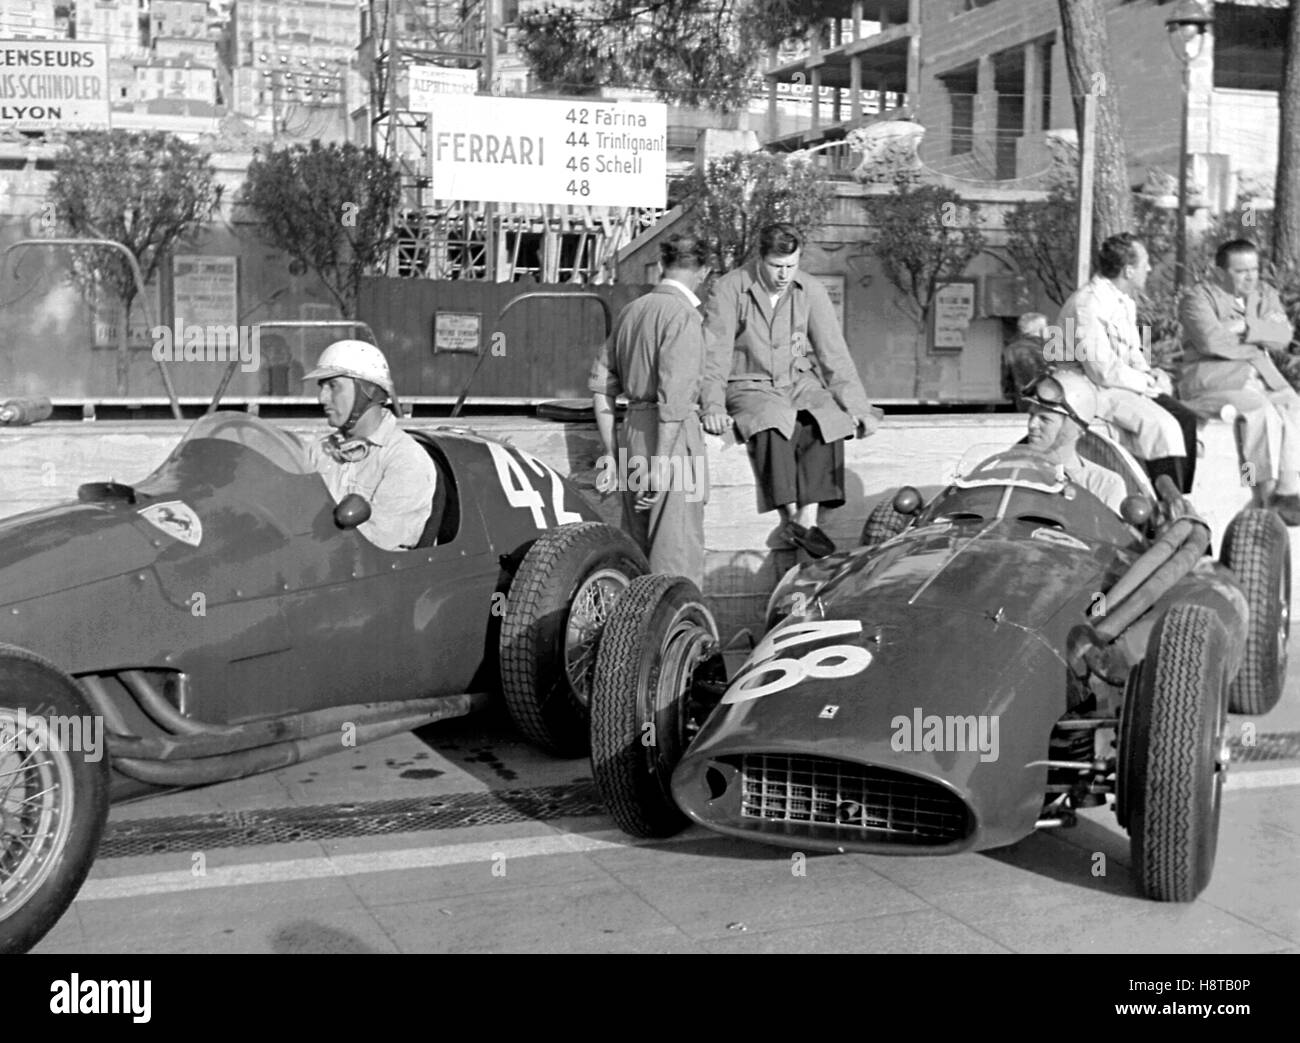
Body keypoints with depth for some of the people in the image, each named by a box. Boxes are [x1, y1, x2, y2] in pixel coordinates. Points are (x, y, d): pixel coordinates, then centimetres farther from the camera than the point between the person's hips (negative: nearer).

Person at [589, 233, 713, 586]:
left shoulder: (632, 310, 13)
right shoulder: (683, 315, -10)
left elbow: (600, 385, 15)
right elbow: (673, 397, -18)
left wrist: (612, 453, 17)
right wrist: (661, 465, -18)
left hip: (632, 429, 8)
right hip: (672, 438, -8)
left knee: (636, 554, 15)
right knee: (677, 556, -4)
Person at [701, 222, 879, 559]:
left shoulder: (810, 291, -1)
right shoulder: (730, 289, -9)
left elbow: (834, 353, 0)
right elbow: (714, 353, -11)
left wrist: (859, 409, -7)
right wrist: (713, 405, -25)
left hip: (800, 382, 3)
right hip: (749, 386, -3)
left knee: (827, 422, -27)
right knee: (772, 423, -35)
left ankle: (807, 518, -28)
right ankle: (789, 515, -32)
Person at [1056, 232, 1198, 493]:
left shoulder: (1125, 301, 10)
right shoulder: (1087, 304, -21)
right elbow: (1104, 372, -24)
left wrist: (1150, 373, -2)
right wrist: (1150, 382, -14)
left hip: (1123, 382, 9)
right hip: (1093, 390, -9)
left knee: (1187, 420, -7)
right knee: (1162, 426, -25)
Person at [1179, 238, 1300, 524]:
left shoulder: (1266, 295, 17)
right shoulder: (1198, 297, -1)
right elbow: (1212, 341, -19)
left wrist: (1245, 327, -13)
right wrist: (1255, 348, -5)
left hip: (1264, 380, 6)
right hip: (1213, 381, -6)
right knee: (1262, 410, -31)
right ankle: (1269, 495, -25)